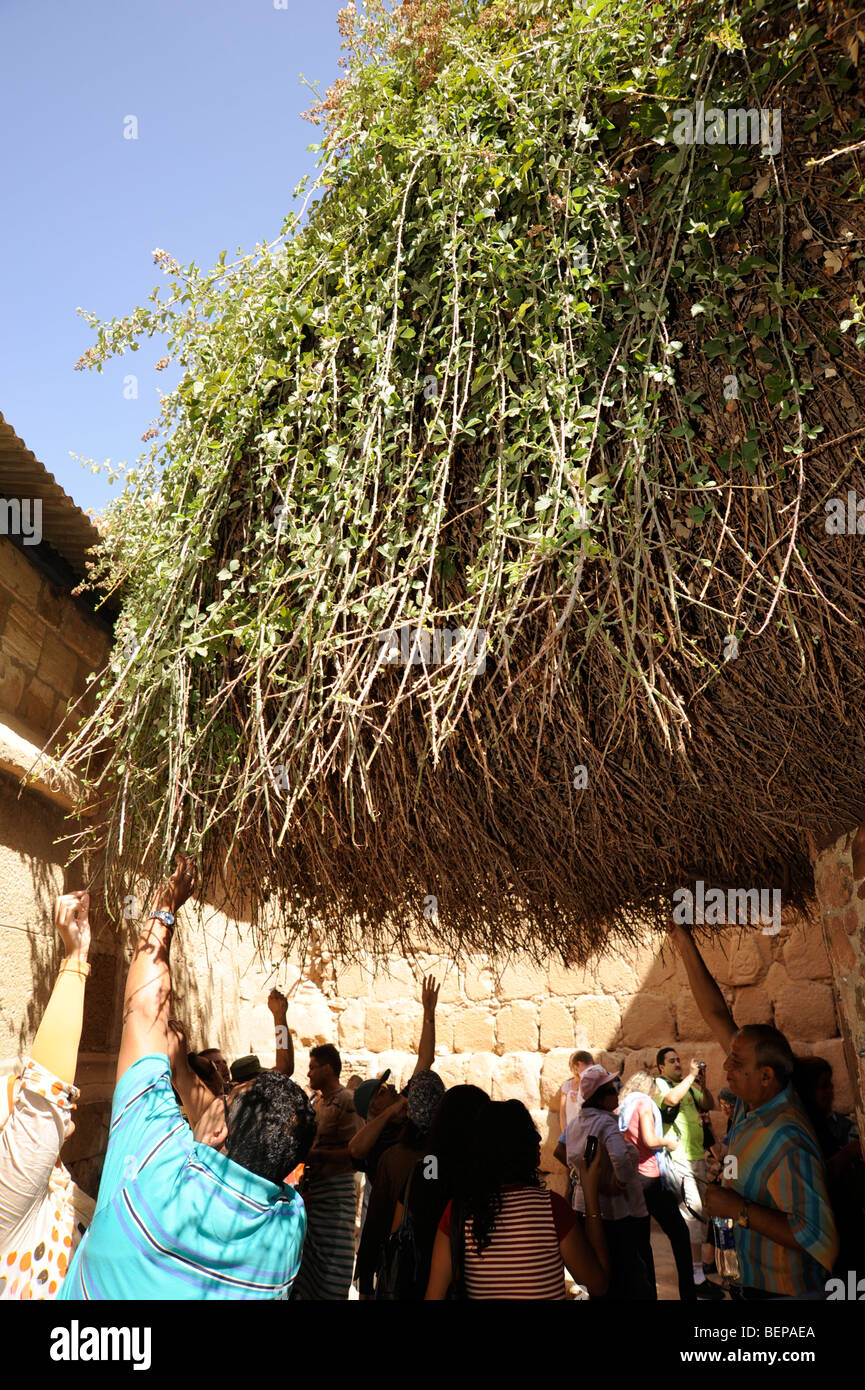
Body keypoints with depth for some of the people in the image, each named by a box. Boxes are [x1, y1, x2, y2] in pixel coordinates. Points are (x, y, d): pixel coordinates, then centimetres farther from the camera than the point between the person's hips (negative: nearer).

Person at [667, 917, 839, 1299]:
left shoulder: (787, 1144, -31)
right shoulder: (755, 1097, -7)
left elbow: (820, 1240, -34)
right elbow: (717, 1015, -3)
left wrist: (740, 1210, -31)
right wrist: (686, 948, -4)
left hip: (784, 1290, -8)